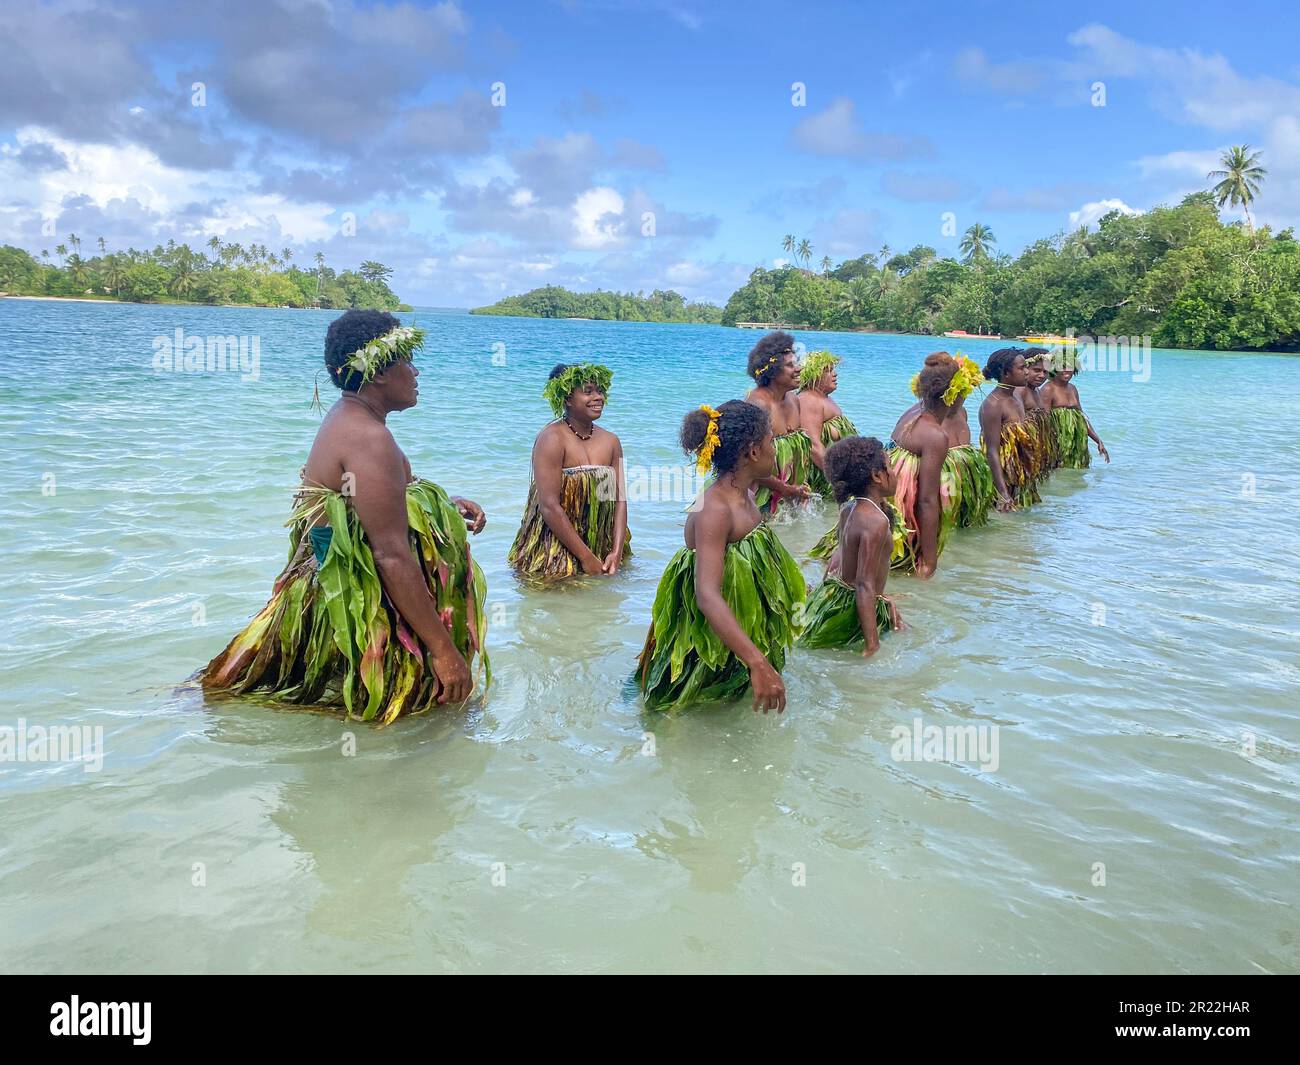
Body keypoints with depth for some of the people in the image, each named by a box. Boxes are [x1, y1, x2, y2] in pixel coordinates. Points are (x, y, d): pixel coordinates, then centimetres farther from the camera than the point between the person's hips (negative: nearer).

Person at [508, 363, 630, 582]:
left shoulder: (610, 442, 7)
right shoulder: (552, 439, -13)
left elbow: (619, 500, 3)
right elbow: (549, 506, -20)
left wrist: (617, 552, -10)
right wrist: (586, 557, -18)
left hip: (601, 550, 5)